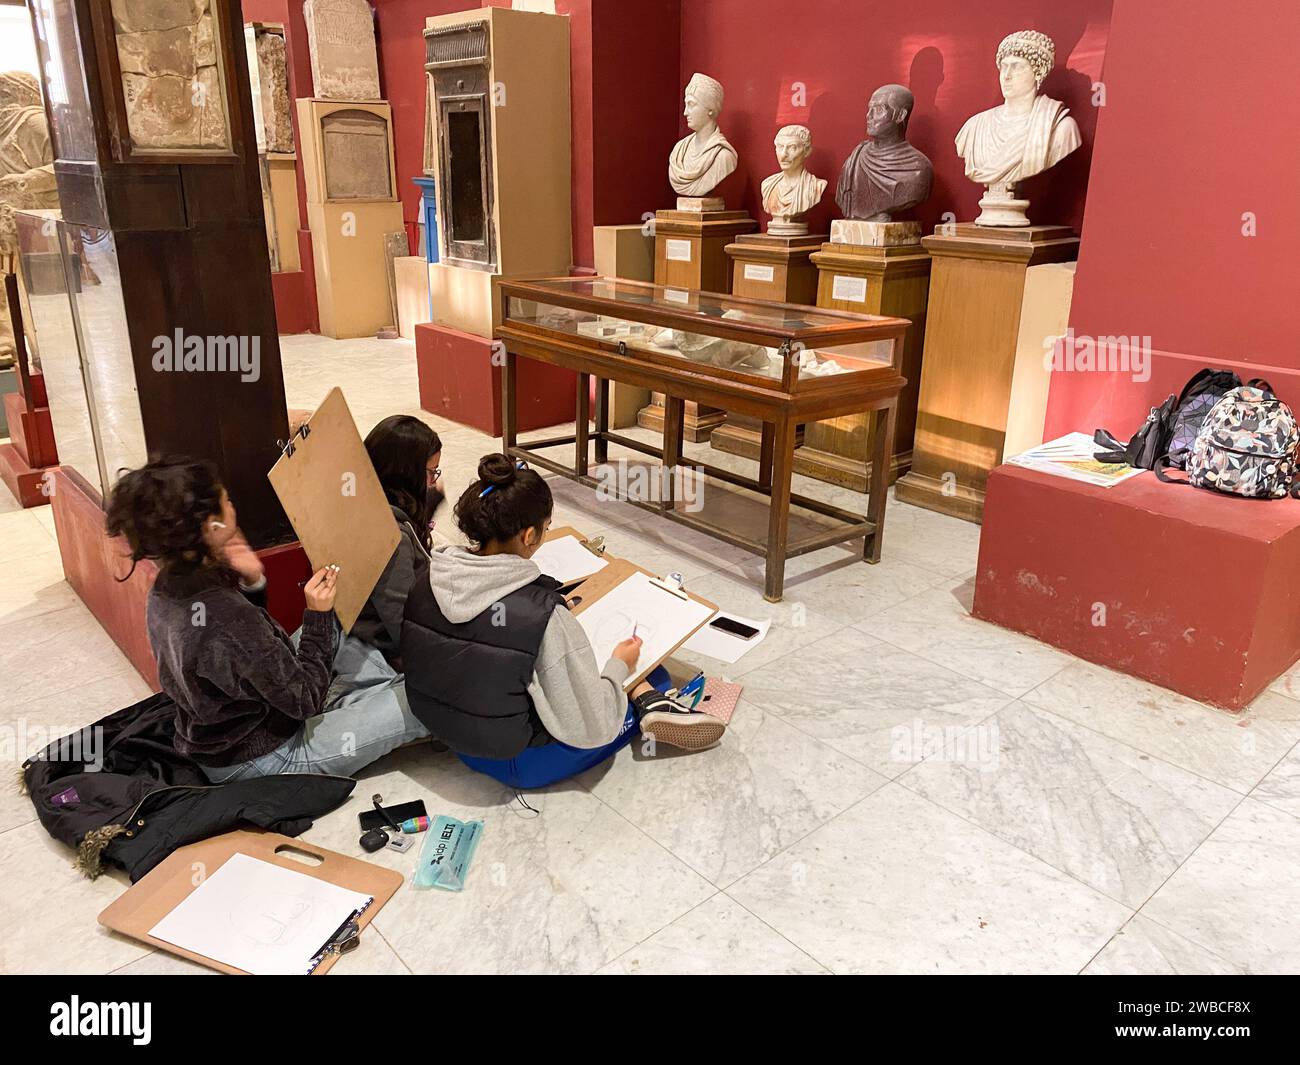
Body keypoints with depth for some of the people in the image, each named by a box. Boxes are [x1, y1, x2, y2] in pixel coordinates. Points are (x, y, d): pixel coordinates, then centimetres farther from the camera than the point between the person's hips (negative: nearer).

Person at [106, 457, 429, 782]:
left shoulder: (167, 587, -8)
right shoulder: (227, 618, -36)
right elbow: (304, 701, -23)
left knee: (334, 622, 17)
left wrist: (251, 584, -8)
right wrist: (317, 615, -18)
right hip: (259, 762, -9)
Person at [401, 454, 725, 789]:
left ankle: (650, 703, 6)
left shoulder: (426, 586, -13)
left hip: (455, 738, 6)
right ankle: (651, 702, -6)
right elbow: (590, 730, -23)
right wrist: (619, 666, -5)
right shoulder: (542, 615, -32)